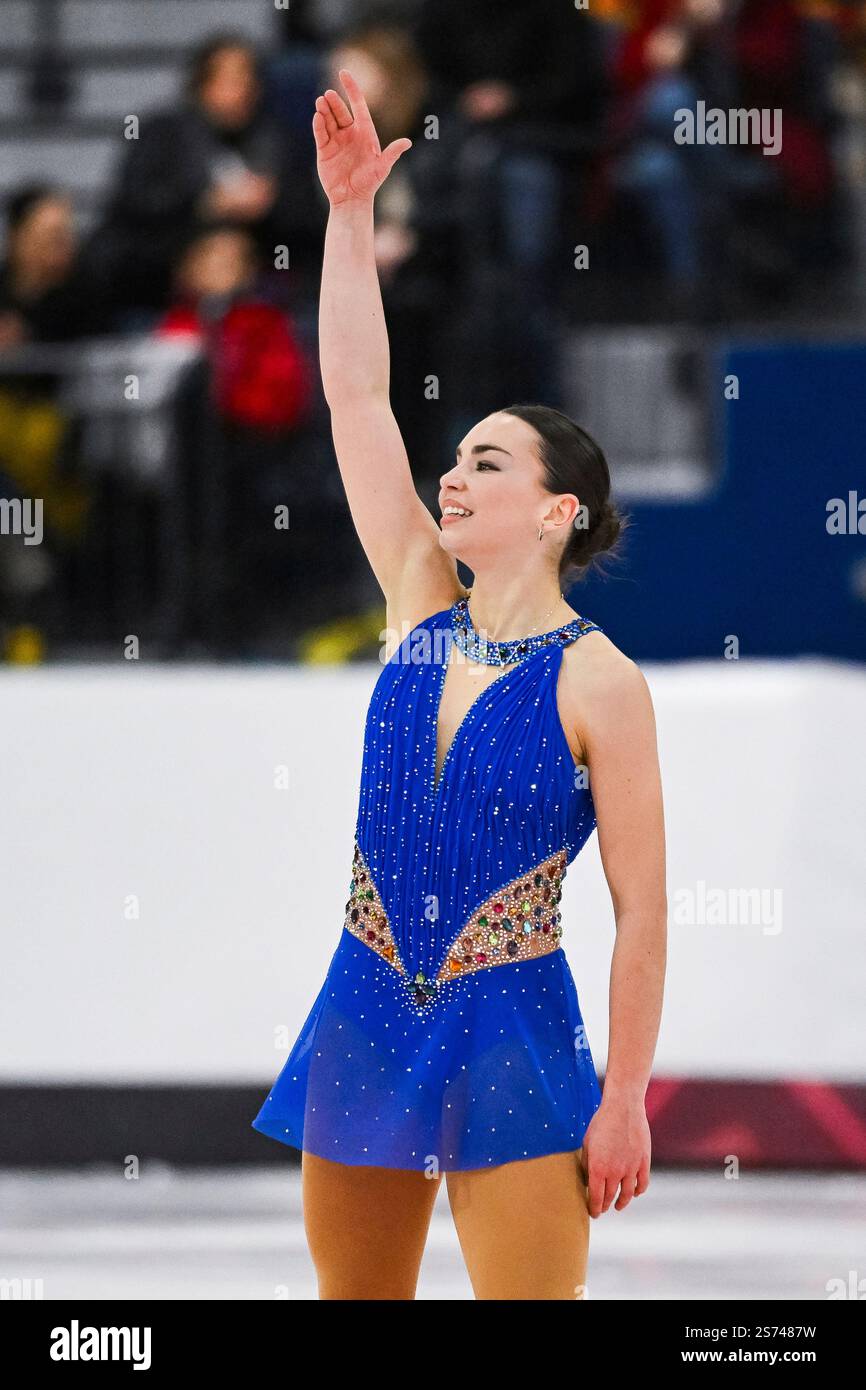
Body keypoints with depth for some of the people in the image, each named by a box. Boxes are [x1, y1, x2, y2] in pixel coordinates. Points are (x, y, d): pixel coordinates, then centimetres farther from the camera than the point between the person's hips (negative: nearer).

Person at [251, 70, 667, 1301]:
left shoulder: (599, 684, -9)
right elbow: (355, 391, 3)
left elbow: (641, 907, -8)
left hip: (511, 1038, -6)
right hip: (366, 1016, 6)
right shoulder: (421, 608, 5)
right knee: (354, 1295, 11)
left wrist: (626, 1098, -11)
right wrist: (350, 210, -2)